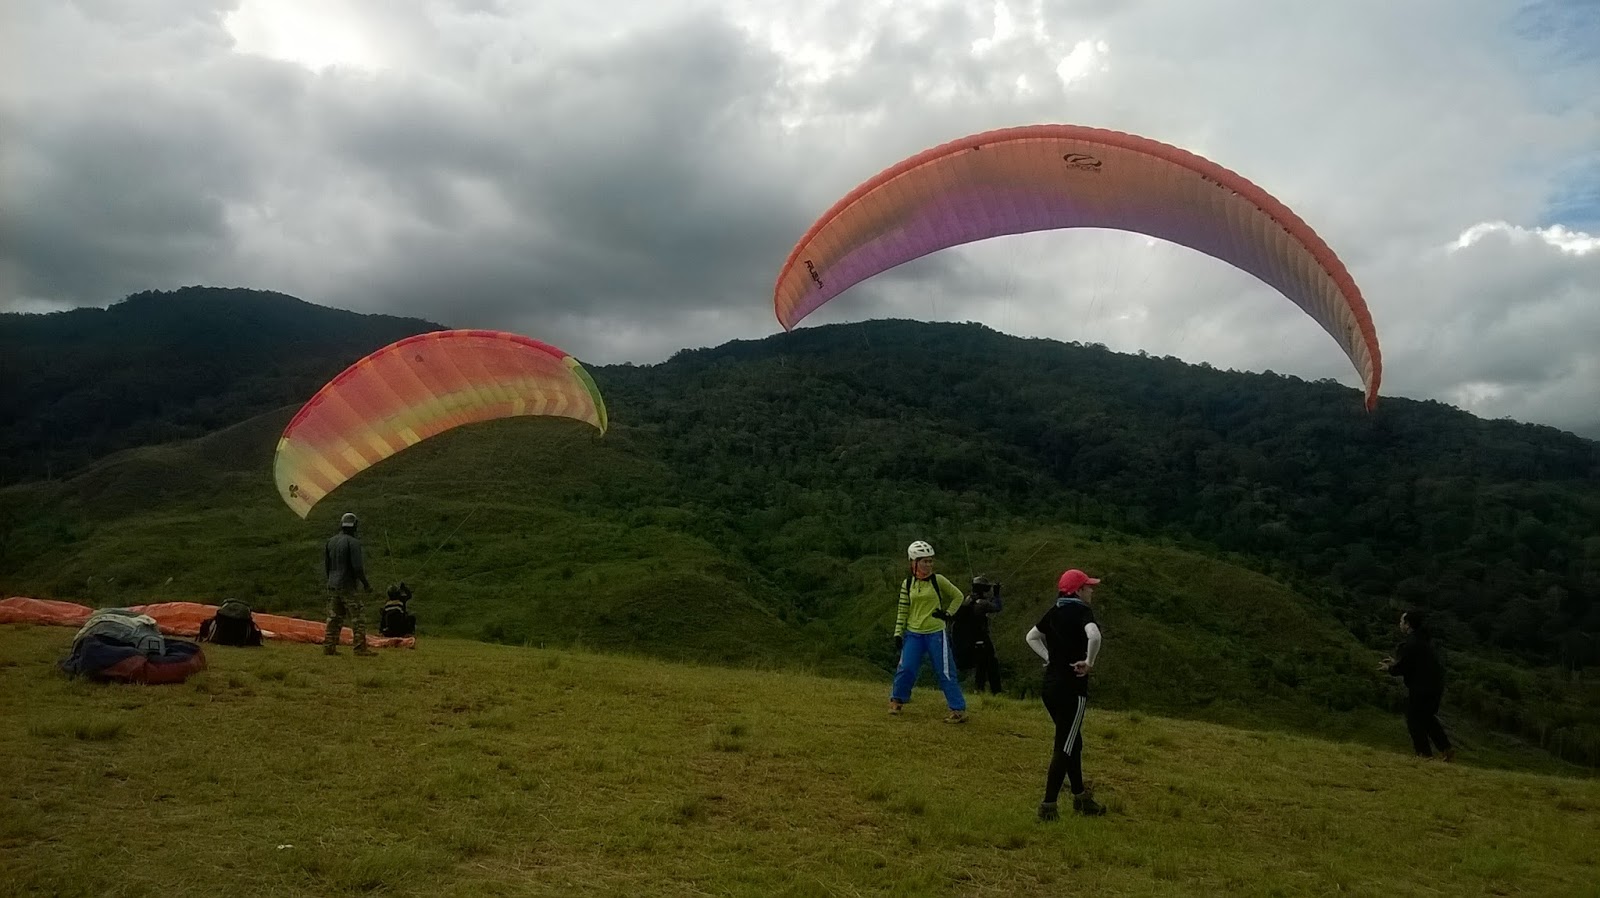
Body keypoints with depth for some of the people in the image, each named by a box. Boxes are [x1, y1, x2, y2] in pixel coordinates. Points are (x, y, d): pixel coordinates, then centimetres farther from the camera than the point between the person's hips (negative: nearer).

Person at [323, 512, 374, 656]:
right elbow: (357, 567, -17)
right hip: (348, 586, -7)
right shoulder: (353, 542, -13)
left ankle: (329, 647, 13)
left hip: (332, 586, 7)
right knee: (358, 617, -3)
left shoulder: (330, 541, 8)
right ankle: (361, 648, -5)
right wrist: (366, 584, -7)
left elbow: (325, 565, 13)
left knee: (334, 617, 13)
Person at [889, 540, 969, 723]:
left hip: (936, 633, -2)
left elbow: (958, 596, 6)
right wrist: (898, 633, 2)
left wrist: (947, 614, -5)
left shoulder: (937, 580, -4)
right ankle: (896, 701, 20)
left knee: (945, 672, -1)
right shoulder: (908, 584, 3)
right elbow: (902, 610, 7)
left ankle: (959, 710, 6)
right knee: (906, 668, -2)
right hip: (913, 634, 2)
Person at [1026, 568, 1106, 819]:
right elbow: (1094, 636, -33)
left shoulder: (1054, 611, 9)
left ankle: (1080, 797, 33)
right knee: (1064, 747, 0)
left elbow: (1032, 637, 21)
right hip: (1072, 688, -8)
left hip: (1050, 686, 8)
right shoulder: (1081, 611, -13)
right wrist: (1089, 662, -19)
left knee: (1073, 742, 21)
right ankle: (1048, 806, 2)